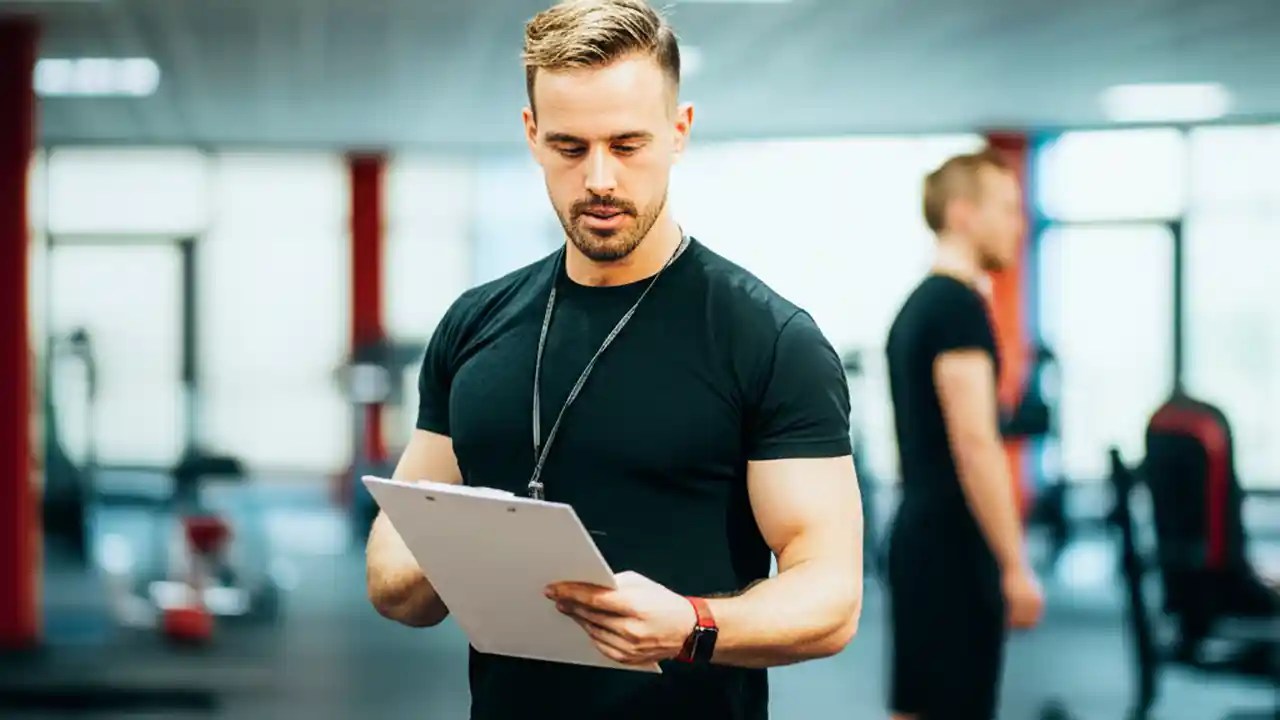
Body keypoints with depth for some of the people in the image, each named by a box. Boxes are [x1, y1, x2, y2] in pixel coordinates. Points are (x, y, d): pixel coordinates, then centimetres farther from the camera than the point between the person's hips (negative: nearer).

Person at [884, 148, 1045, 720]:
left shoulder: (918, 304, 17)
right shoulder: (960, 305, -15)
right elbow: (974, 445, -22)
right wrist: (1015, 566, -20)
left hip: (921, 537, 11)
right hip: (952, 547, -11)